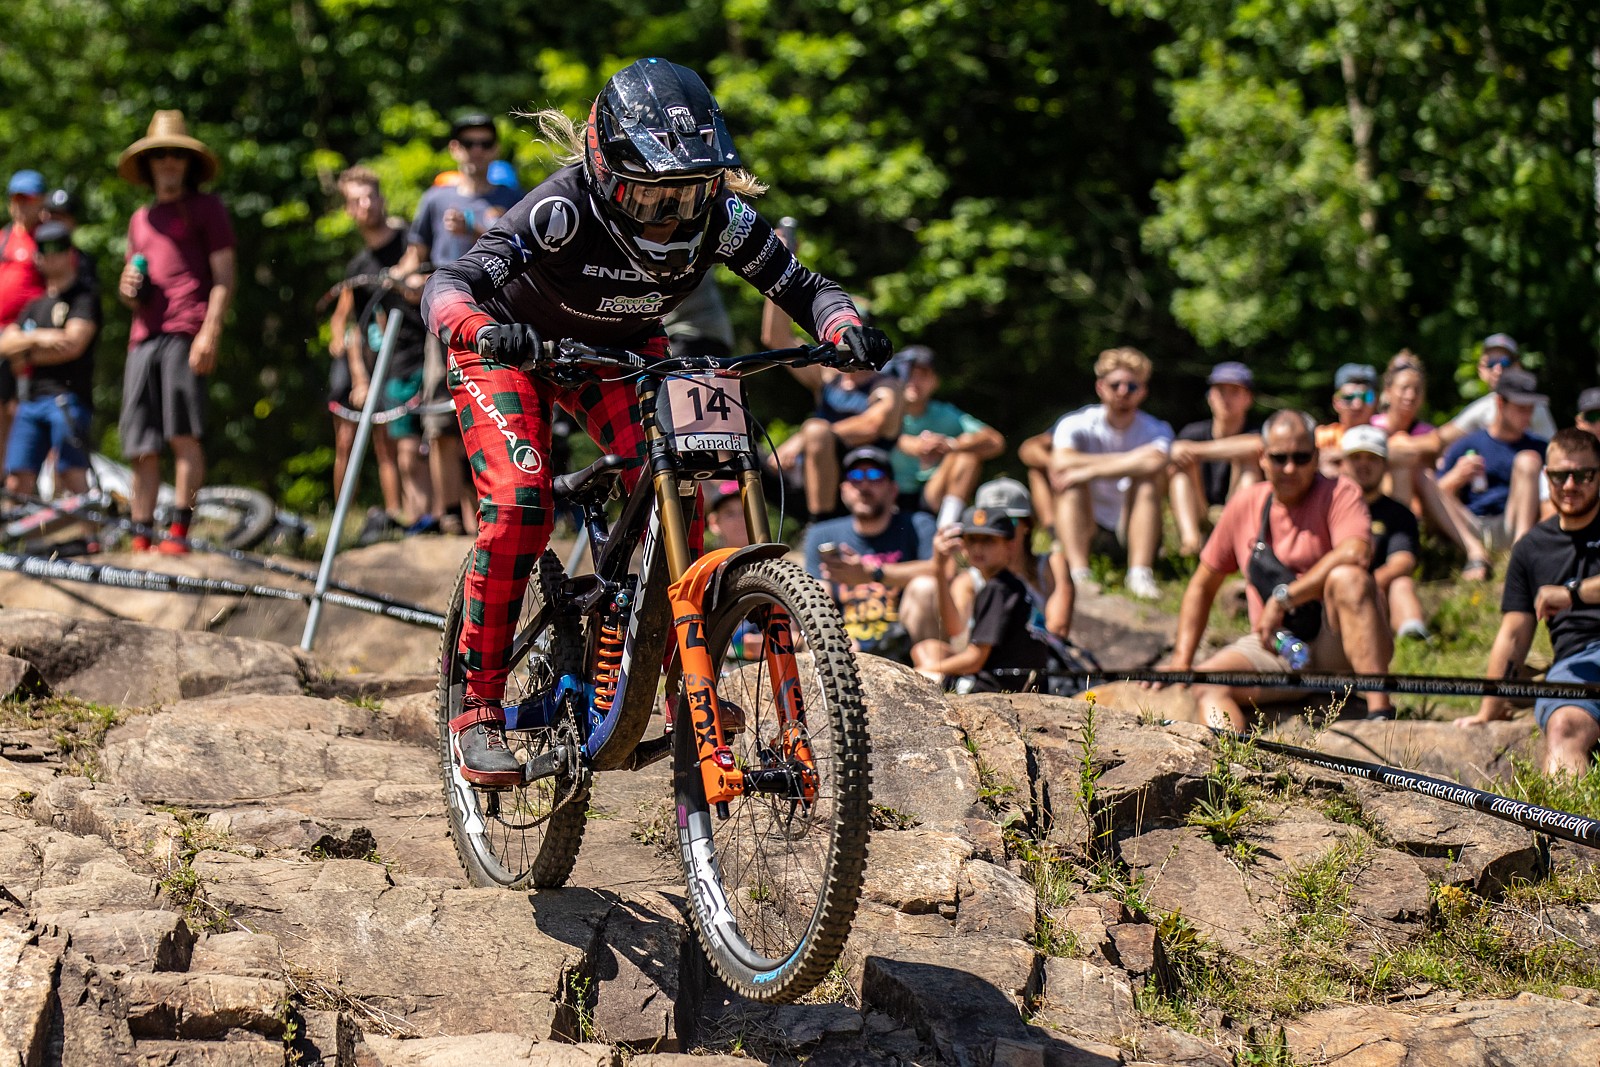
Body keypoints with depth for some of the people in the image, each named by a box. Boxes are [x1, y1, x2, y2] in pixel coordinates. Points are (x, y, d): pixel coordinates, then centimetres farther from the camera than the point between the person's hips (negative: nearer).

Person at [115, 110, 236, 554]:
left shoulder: (207, 209, 11)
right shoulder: (140, 219, 27)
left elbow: (223, 278, 2)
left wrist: (210, 332, -11)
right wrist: (127, 288, 7)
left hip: (186, 332, -5)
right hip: (144, 334, 5)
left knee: (183, 434, -13)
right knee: (141, 445, 0)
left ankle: (180, 530, -14)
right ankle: (140, 535, 3)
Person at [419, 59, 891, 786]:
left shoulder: (720, 218, -27)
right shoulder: (564, 210, -38)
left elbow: (801, 287, -17)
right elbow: (449, 284, -46)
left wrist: (844, 327, -39)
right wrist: (483, 330, -68)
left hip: (620, 350, 4)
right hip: (512, 346, -4)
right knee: (518, 509, -22)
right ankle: (478, 707, -11)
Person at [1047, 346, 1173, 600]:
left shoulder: (1156, 431, -4)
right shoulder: (1076, 425, -5)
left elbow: (1155, 462, -30)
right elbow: (1061, 463, -28)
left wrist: (1090, 470, -31)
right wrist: (1132, 460, -23)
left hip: (1133, 532, 0)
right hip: (1083, 530, 0)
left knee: (1150, 479, -23)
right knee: (1073, 478, -25)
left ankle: (1140, 574, -33)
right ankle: (1078, 573, -37)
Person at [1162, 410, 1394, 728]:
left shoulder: (1337, 494, -4)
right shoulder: (1243, 507, 10)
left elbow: (1356, 553, -26)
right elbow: (1203, 586, 19)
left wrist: (1283, 598, -25)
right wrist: (1181, 659, 8)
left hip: (1338, 645, -4)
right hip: (1273, 647, 4)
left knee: (1347, 577, -33)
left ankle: (1380, 711, -41)